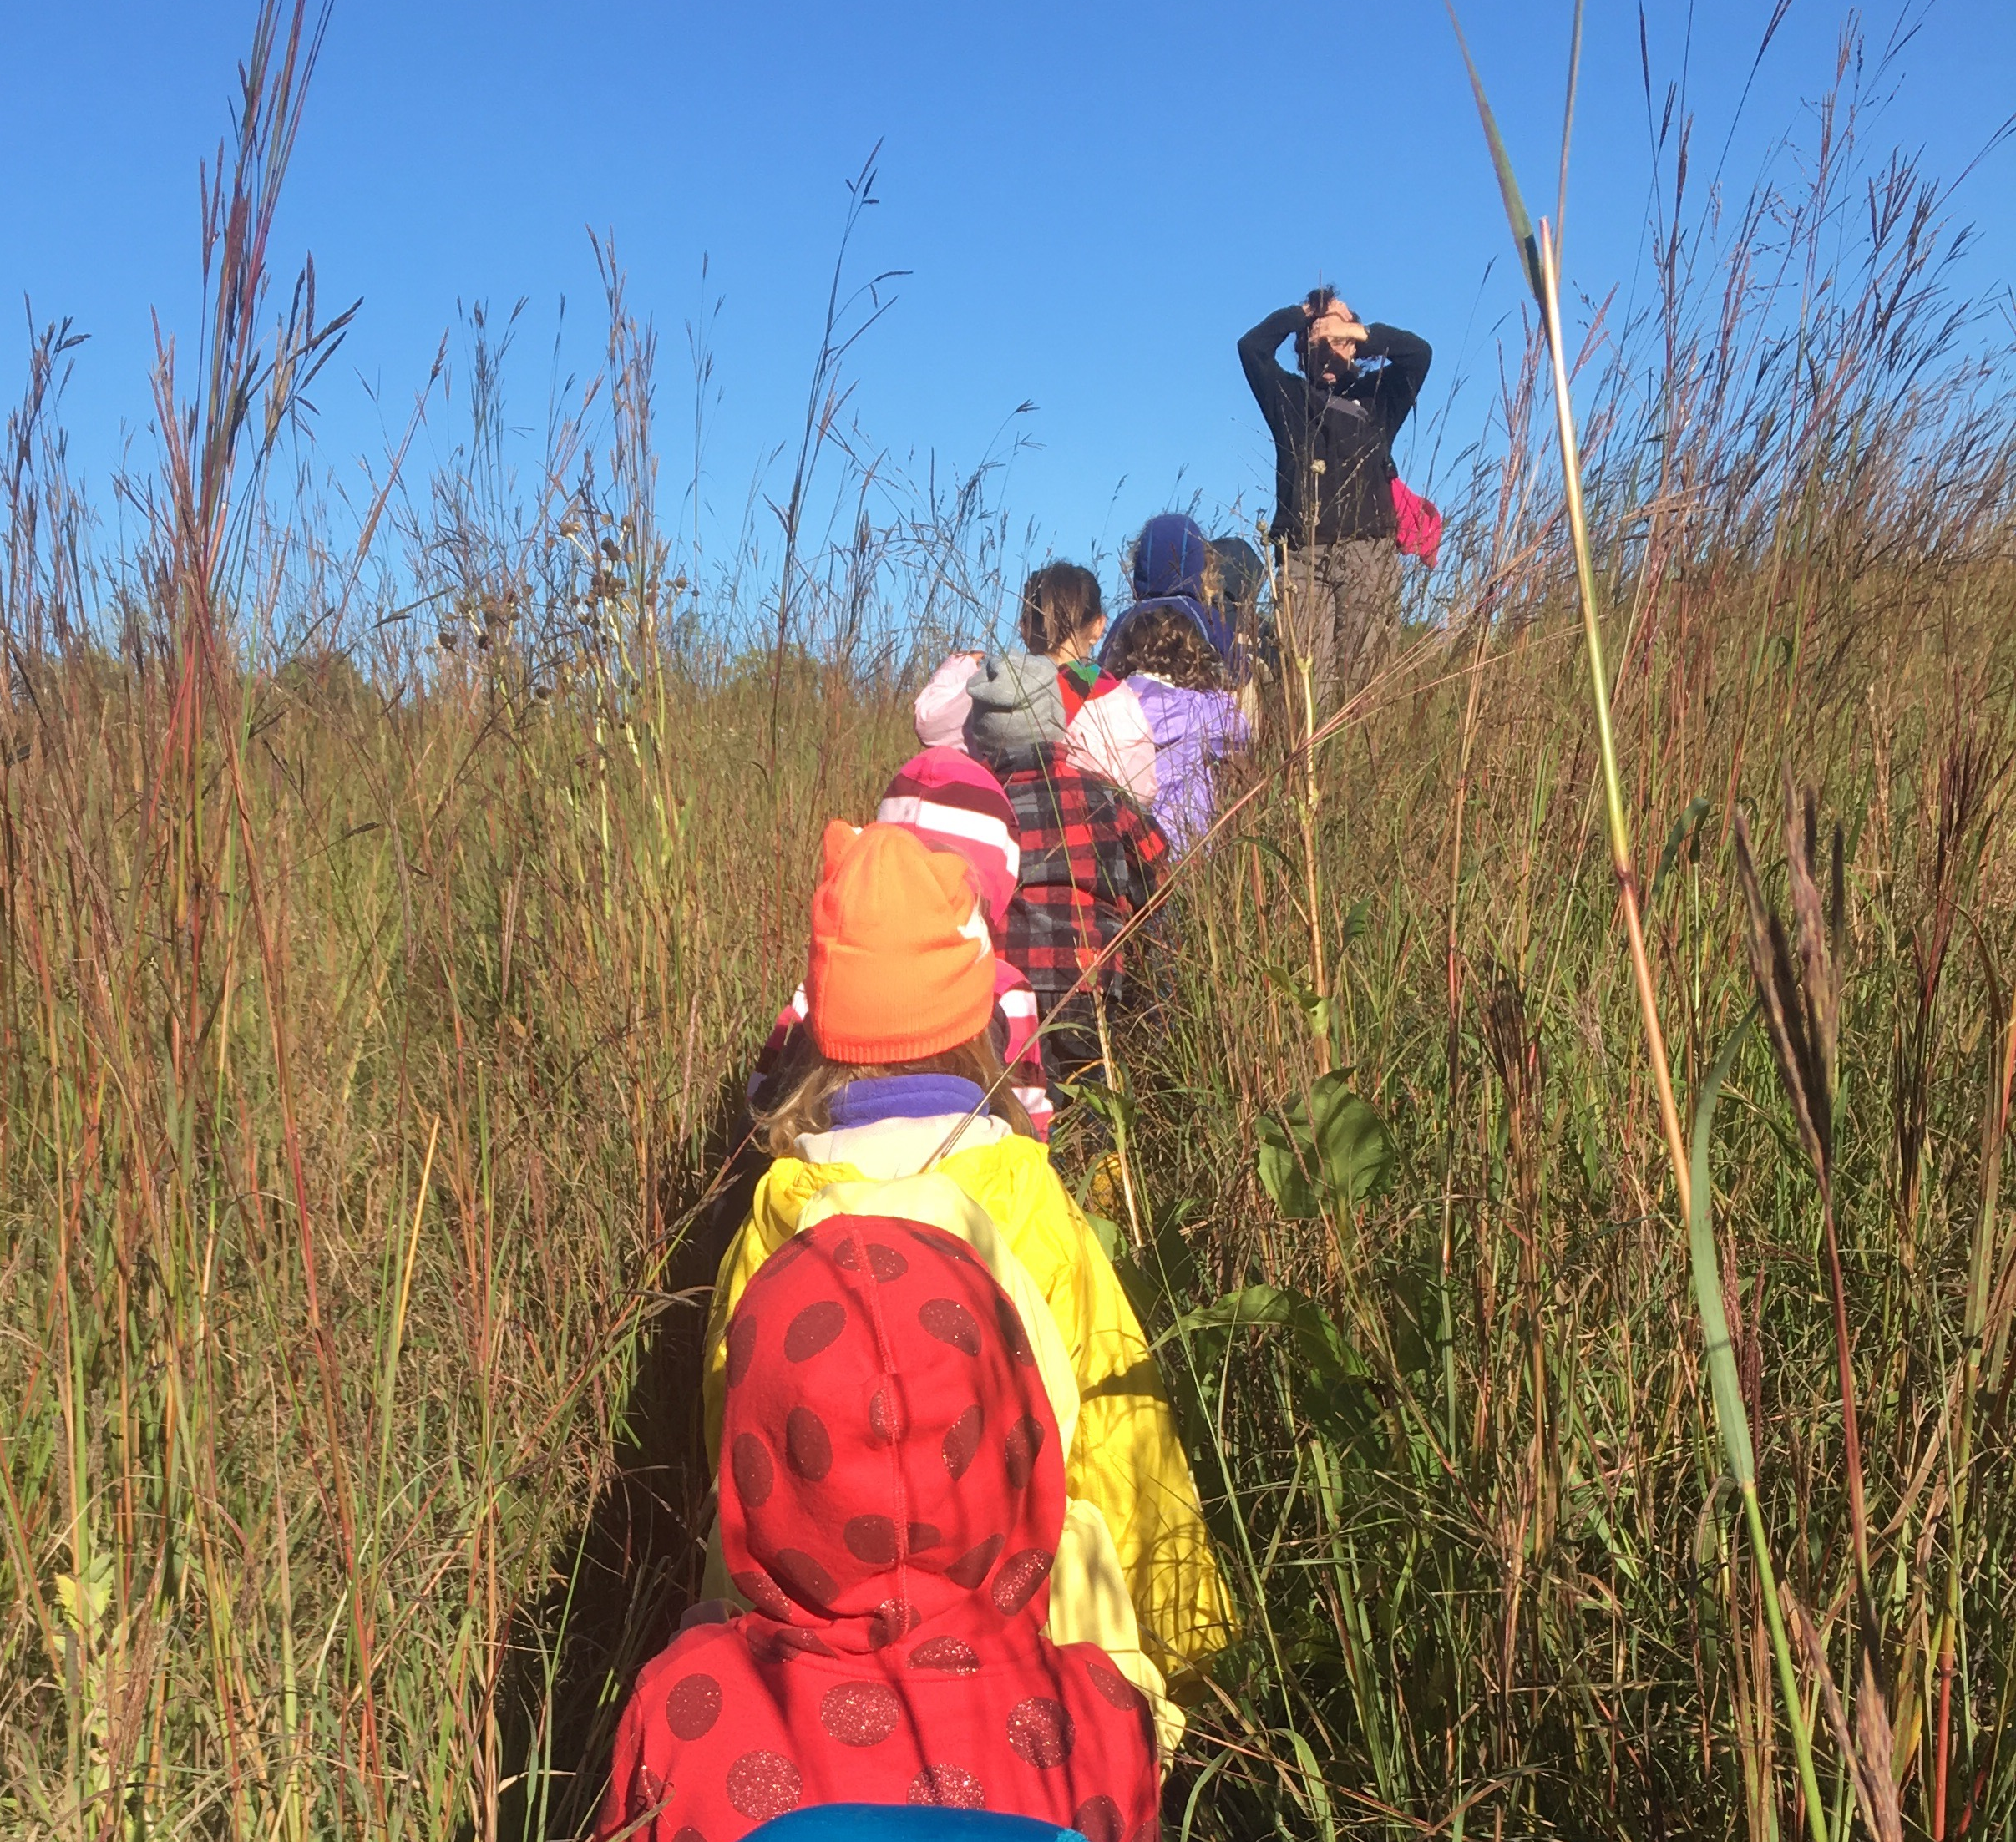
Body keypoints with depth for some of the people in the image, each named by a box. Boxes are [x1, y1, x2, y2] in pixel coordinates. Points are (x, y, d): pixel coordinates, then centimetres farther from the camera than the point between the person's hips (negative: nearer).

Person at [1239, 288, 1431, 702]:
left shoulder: (1377, 398, 23)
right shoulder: (1290, 399, 22)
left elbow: (1419, 352, 9)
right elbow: (1252, 347, 11)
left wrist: (1362, 333, 4)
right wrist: (1301, 314, 17)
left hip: (1370, 553, 1)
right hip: (1304, 555, 0)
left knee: (1367, 674, -11)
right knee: (1307, 676, -14)